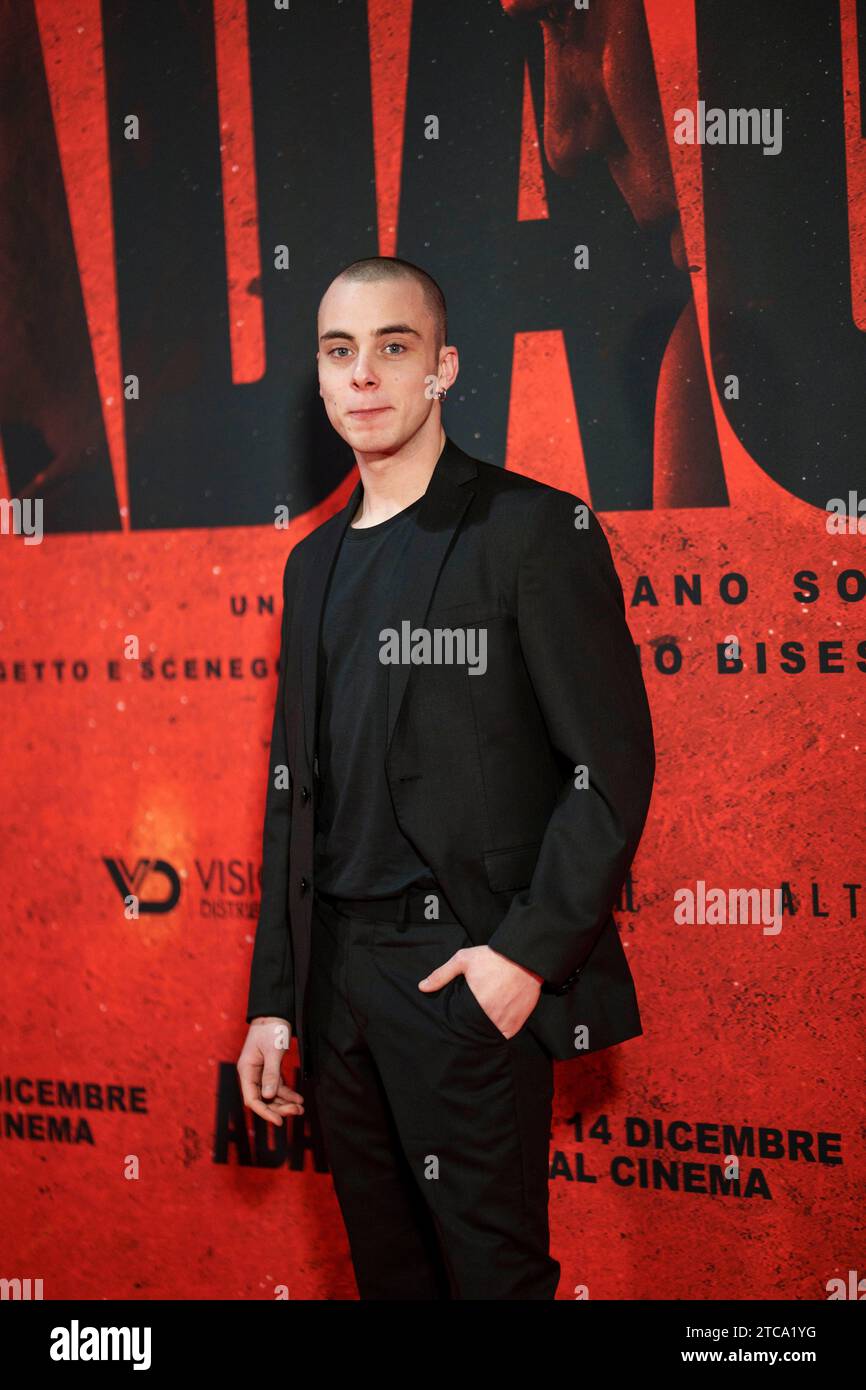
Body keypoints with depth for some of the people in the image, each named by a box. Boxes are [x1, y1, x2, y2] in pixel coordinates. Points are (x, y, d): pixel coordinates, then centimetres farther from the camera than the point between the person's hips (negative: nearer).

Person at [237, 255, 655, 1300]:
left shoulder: (533, 529, -6)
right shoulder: (315, 563, 14)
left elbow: (612, 765, -10)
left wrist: (529, 950, -17)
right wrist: (273, 1001, 12)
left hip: (470, 969, -6)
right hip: (335, 969, 6)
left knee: (491, 1267, 2)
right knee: (384, 1263, 16)